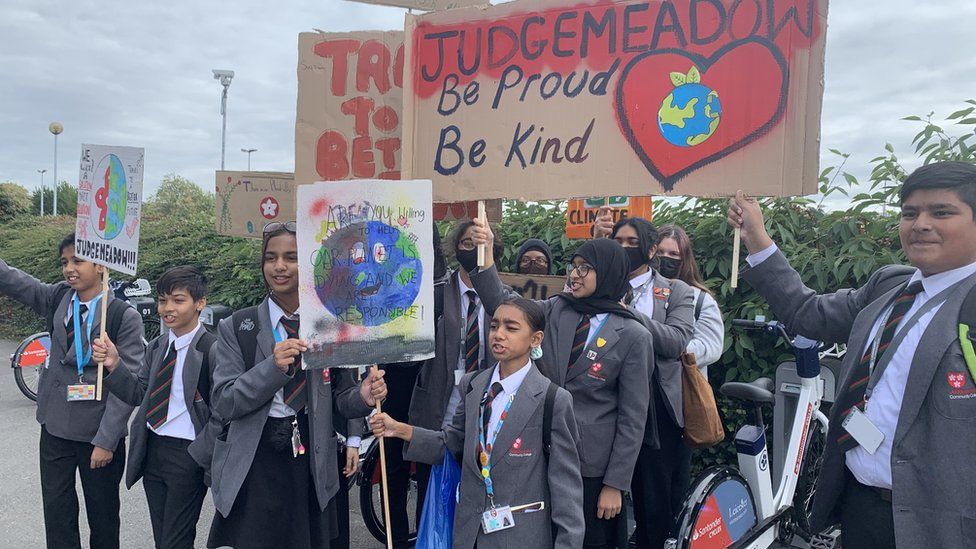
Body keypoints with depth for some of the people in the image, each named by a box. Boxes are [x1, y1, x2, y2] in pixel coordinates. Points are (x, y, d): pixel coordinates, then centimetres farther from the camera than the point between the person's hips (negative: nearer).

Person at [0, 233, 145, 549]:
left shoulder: (124, 316, -13)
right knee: (56, 512, 12)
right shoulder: (56, 298, 3)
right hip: (55, 427, 4)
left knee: (103, 515, 11)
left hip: (99, 432, -4)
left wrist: (106, 440, -16)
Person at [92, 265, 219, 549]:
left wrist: (197, 456, -16)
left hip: (187, 455, -7)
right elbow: (137, 395, 6)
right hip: (151, 450, 7)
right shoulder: (156, 347, 8)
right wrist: (114, 365, -9)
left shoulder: (212, 350, -16)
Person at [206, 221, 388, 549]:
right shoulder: (236, 328, -2)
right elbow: (223, 403, -8)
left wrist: (362, 397, -16)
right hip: (253, 464, -1)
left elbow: (337, 398, 6)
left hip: (311, 462, 1)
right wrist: (273, 366, -22)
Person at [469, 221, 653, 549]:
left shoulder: (632, 335, -9)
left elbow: (633, 417, -8)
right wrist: (486, 255, -22)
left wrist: (616, 484, -9)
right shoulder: (556, 310, 2)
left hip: (592, 467, -3)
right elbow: (503, 304, -9)